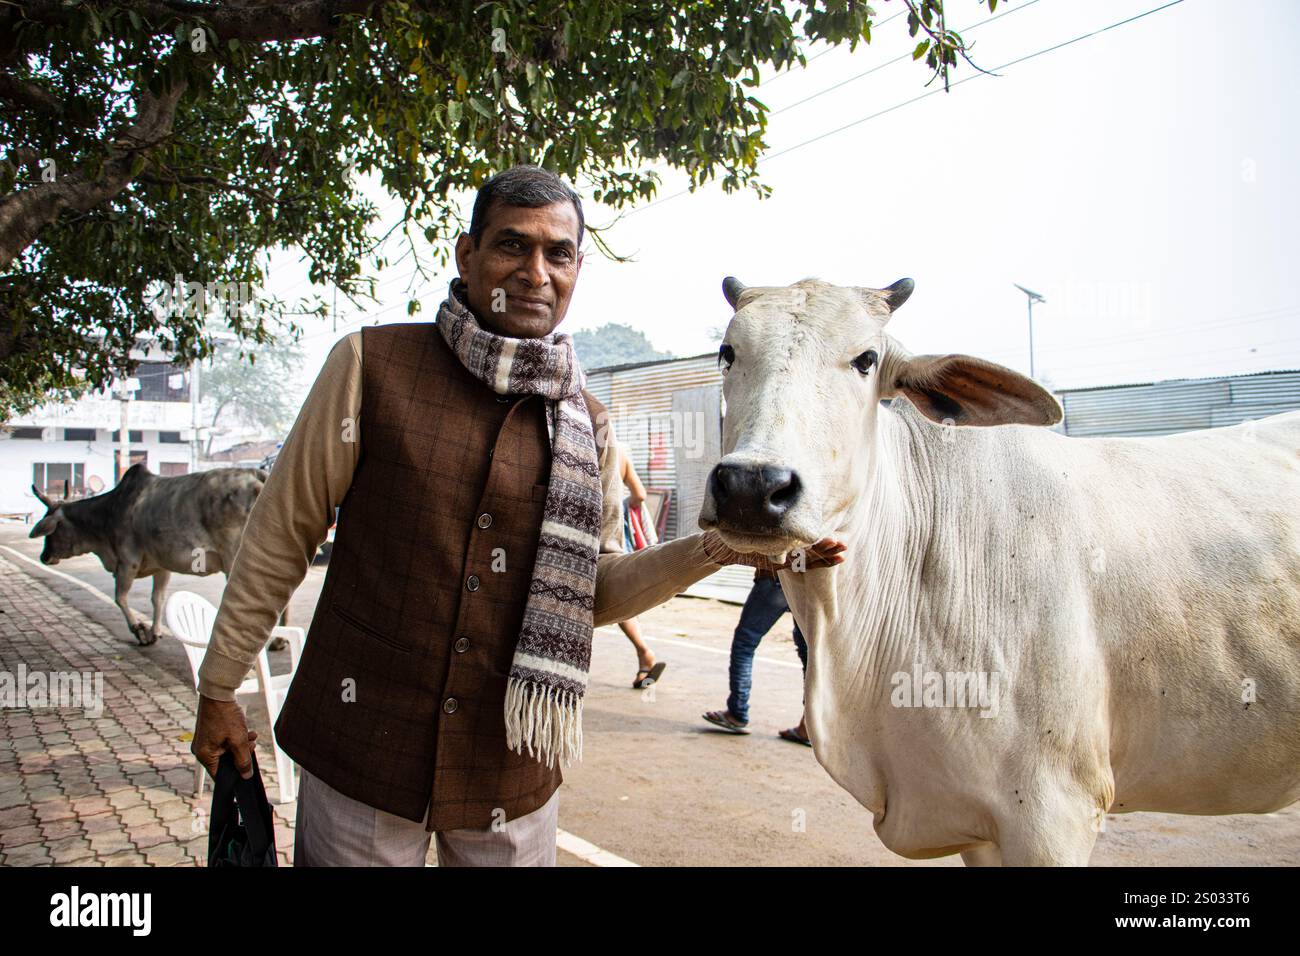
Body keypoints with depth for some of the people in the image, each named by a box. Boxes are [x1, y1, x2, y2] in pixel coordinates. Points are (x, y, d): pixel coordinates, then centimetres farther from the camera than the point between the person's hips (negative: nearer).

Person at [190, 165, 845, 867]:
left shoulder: (585, 427, 2)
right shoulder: (372, 365, -8)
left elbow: (590, 588, 8)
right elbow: (281, 533, -2)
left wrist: (711, 549, -5)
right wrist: (218, 690, 1)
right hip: (360, 756, -2)